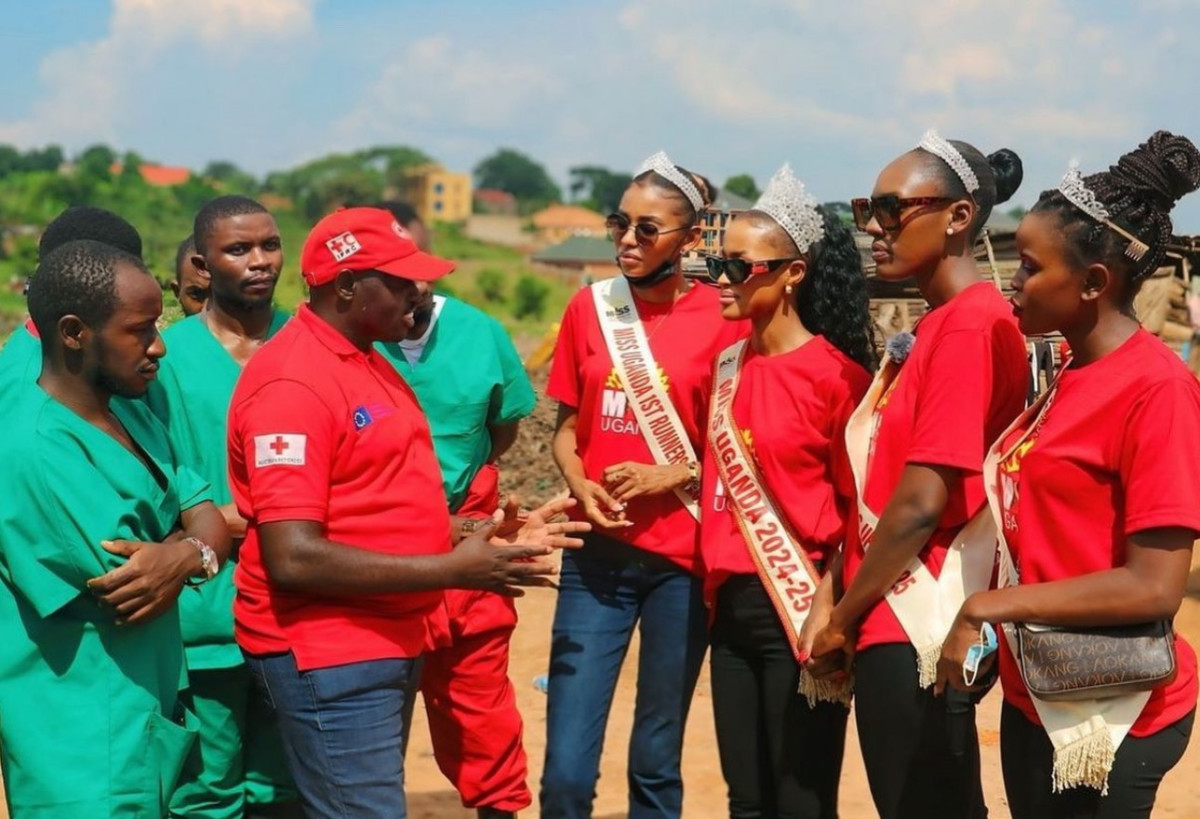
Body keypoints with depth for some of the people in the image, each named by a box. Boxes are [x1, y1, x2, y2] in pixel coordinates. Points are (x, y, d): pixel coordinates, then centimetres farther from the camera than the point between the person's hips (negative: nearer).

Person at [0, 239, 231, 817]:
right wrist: (194, 543, -4)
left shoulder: (128, 416, 11)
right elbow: (127, 599, -23)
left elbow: (208, 518, 6)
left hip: (149, 717, 9)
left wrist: (188, 554, -17)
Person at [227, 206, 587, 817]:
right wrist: (453, 570, -23)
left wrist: (493, 537, 11)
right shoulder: (293, 382, -18)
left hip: (386, 643, 10)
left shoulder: (368, 363, 13)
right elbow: (293, 558, -25)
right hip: (329, 658, -10)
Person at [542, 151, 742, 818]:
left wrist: (667, 476, -14)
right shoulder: (590, 307, 6)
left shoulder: (721, 318, -4)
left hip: (682, 560, -2)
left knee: (657, 764, 6)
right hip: (598, 556, 2)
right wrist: (580, 485, -6)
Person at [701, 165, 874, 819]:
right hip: (733, 606, 7)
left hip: (800, 611, -7)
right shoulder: (729, 366, 10)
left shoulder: (834, 372, -12)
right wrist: (715, 584, 14)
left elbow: (858, 504, -9)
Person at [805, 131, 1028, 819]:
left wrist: (842, 619, -9)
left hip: (917, 632, -9)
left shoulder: (970, 325, -16)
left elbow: (920, 506, -19)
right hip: (896, 623, 9)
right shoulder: (936, 326, 13)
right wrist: (837, 603, 7)